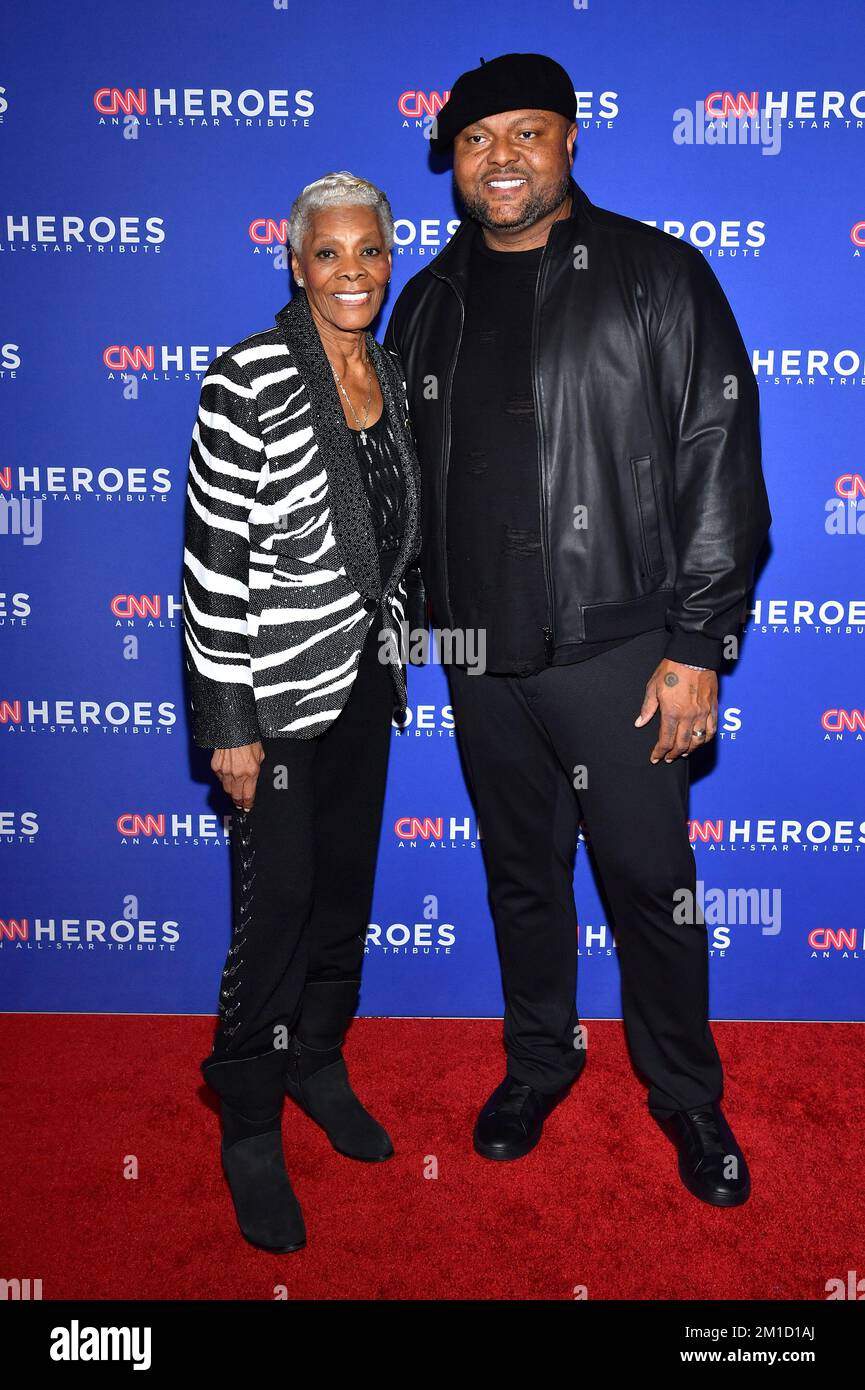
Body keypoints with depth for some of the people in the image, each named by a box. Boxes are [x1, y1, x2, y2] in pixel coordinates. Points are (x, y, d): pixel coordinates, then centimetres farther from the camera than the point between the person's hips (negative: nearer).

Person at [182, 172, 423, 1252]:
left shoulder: (391, 380, 6)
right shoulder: (246, 385, -15)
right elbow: (214, 562, -16)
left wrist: (392, 643, 15)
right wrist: (228, 721, -16)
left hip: (364, 678, 7)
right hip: (278, 689, -6)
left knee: (348, 881, 17)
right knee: (277, 900, 1)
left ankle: (318, 1059, 39)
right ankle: (249, 1128, 22)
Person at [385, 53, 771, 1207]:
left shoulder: (656, 276, -3)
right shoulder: (431, 301, 10)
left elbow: (720, 465, -8)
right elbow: (401, 475, 17)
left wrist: (697, 646, -12)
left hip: (615, 648, -4)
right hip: (479, 656, 4)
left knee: (651, 881, 6)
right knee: (521, 874, 16)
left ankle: (686, 1093, 28)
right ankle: (540, 1059, 38)